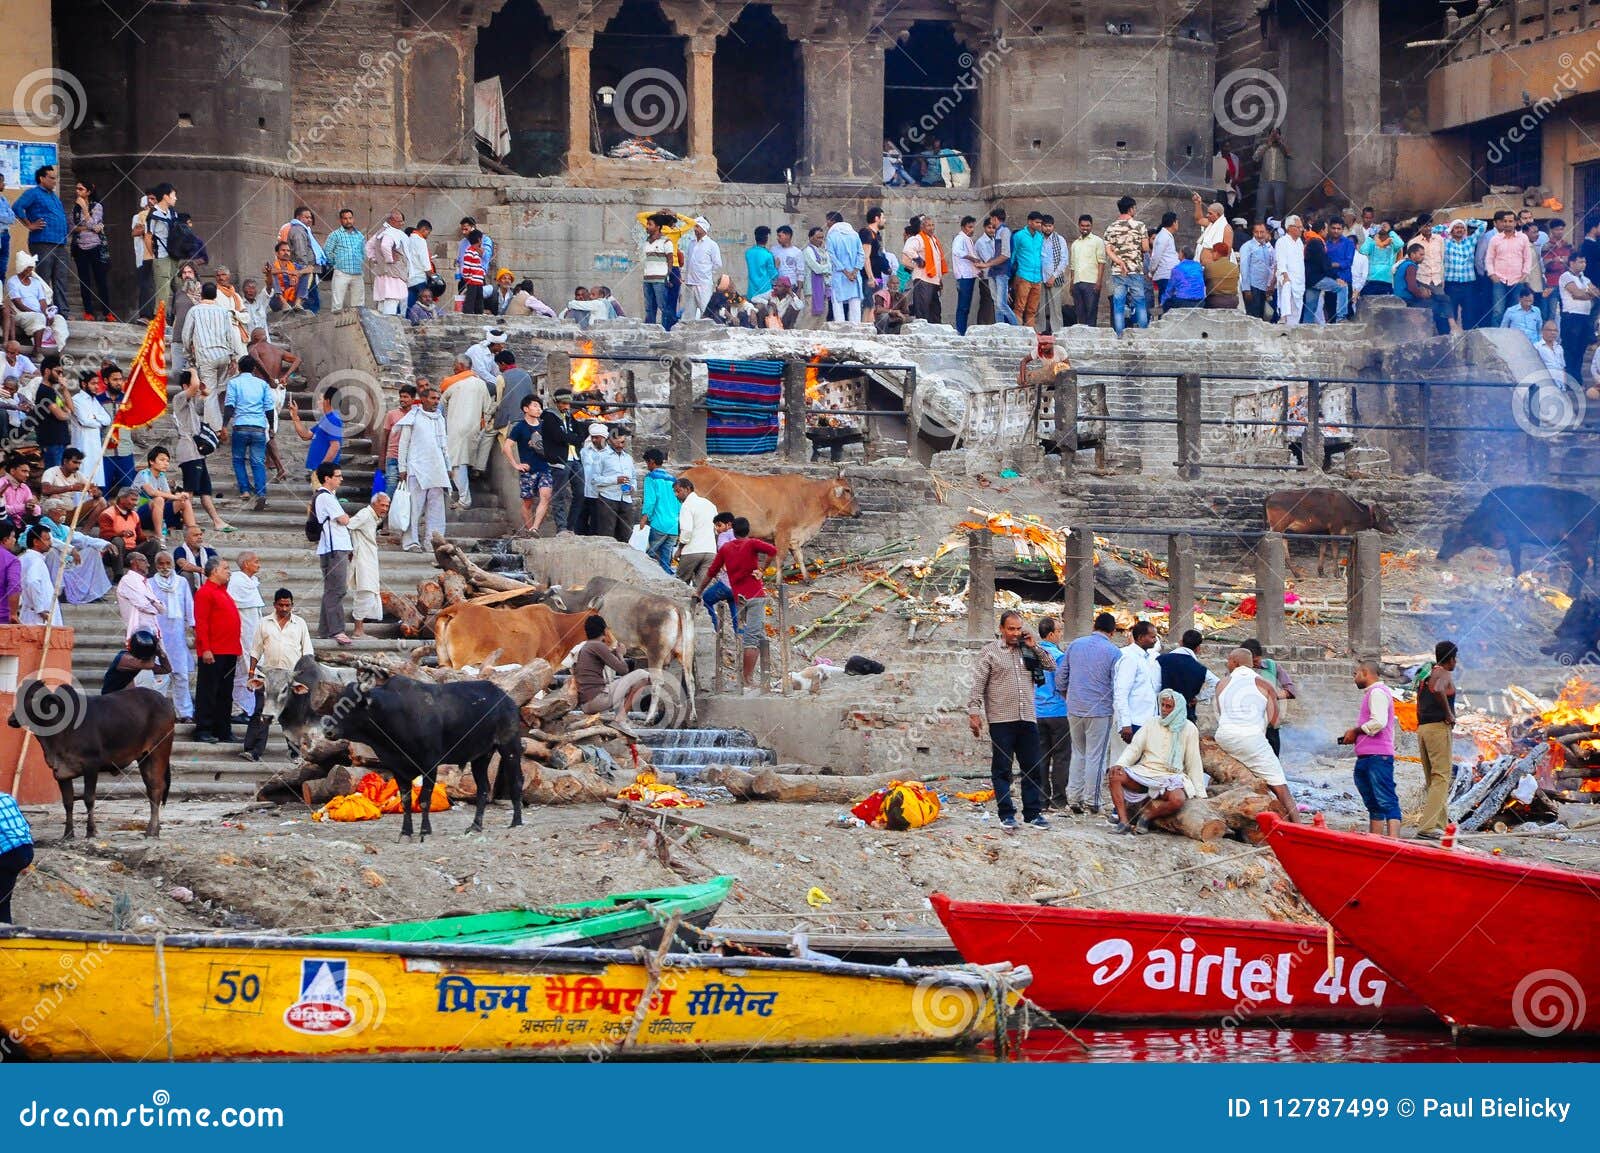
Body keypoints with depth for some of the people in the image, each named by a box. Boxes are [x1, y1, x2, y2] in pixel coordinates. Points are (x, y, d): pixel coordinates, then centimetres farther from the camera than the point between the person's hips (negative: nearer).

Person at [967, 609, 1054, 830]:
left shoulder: (1028, 650, 14)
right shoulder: (990, 652, 2)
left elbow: (1051, 666, 13)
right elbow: (977, 684, -1)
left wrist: (1034, 646, 3)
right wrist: (974, 712, -10)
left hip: (1028, 720, 4)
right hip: (1001, 720, -4)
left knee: (1033, 768, 5)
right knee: (1002, 769, -1)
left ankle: (1033, 813, 11)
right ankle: (1006, 814, 2)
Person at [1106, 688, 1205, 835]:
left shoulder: (1188, 729, 3)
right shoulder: (1152, 724, 10)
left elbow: (1193, 763, 4)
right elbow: (1134, 748, 6)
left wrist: (1200, 792, 2)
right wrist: (1120, 763, -13)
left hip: (1170, 777, -3)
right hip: (1145, 772, 3)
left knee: (1178, 800, -36)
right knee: (1115, 776, -25)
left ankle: (1148, 814, -10)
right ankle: (1124, 821, -29)